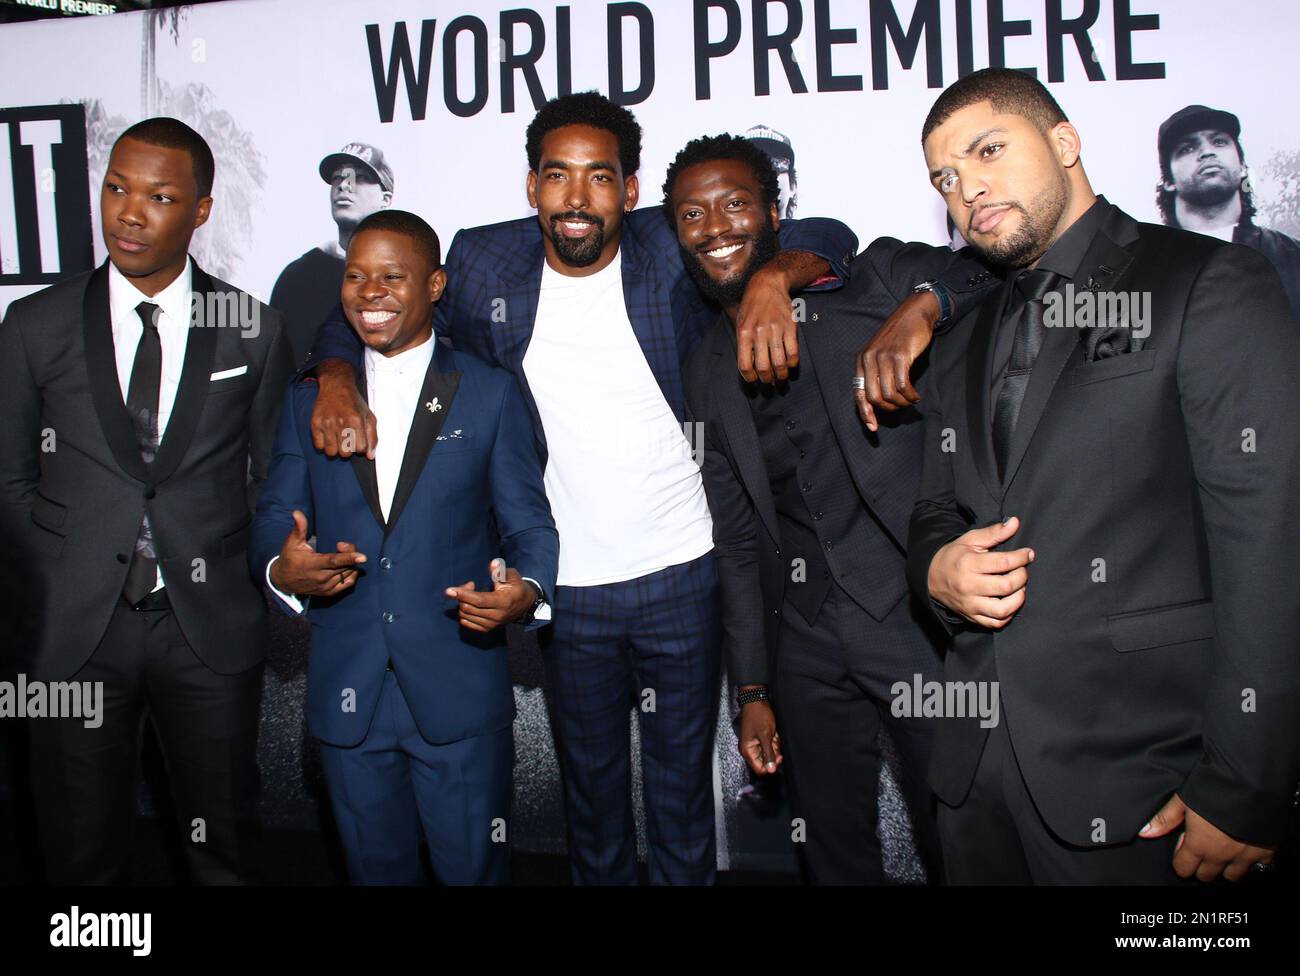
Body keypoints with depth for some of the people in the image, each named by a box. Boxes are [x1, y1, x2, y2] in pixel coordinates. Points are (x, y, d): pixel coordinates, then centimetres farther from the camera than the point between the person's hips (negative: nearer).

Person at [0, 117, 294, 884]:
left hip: (210, 625, 0)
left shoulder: (255, 331, 1)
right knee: (83, 856, 13)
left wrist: (238, 576, -2)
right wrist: (64, 575, 0)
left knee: (226, 847, 14)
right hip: (76, 625, 1)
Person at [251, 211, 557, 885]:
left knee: (472, 867, 10)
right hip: (346, 694, 3)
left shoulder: (490, 394, 1)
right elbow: (274, 519, 7)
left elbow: (528, 522, -1)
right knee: (375, 866, 18)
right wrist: (282, 570, -16)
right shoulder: (309, 400, 8)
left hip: (458, 696, -2)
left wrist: (525, 591, -22)